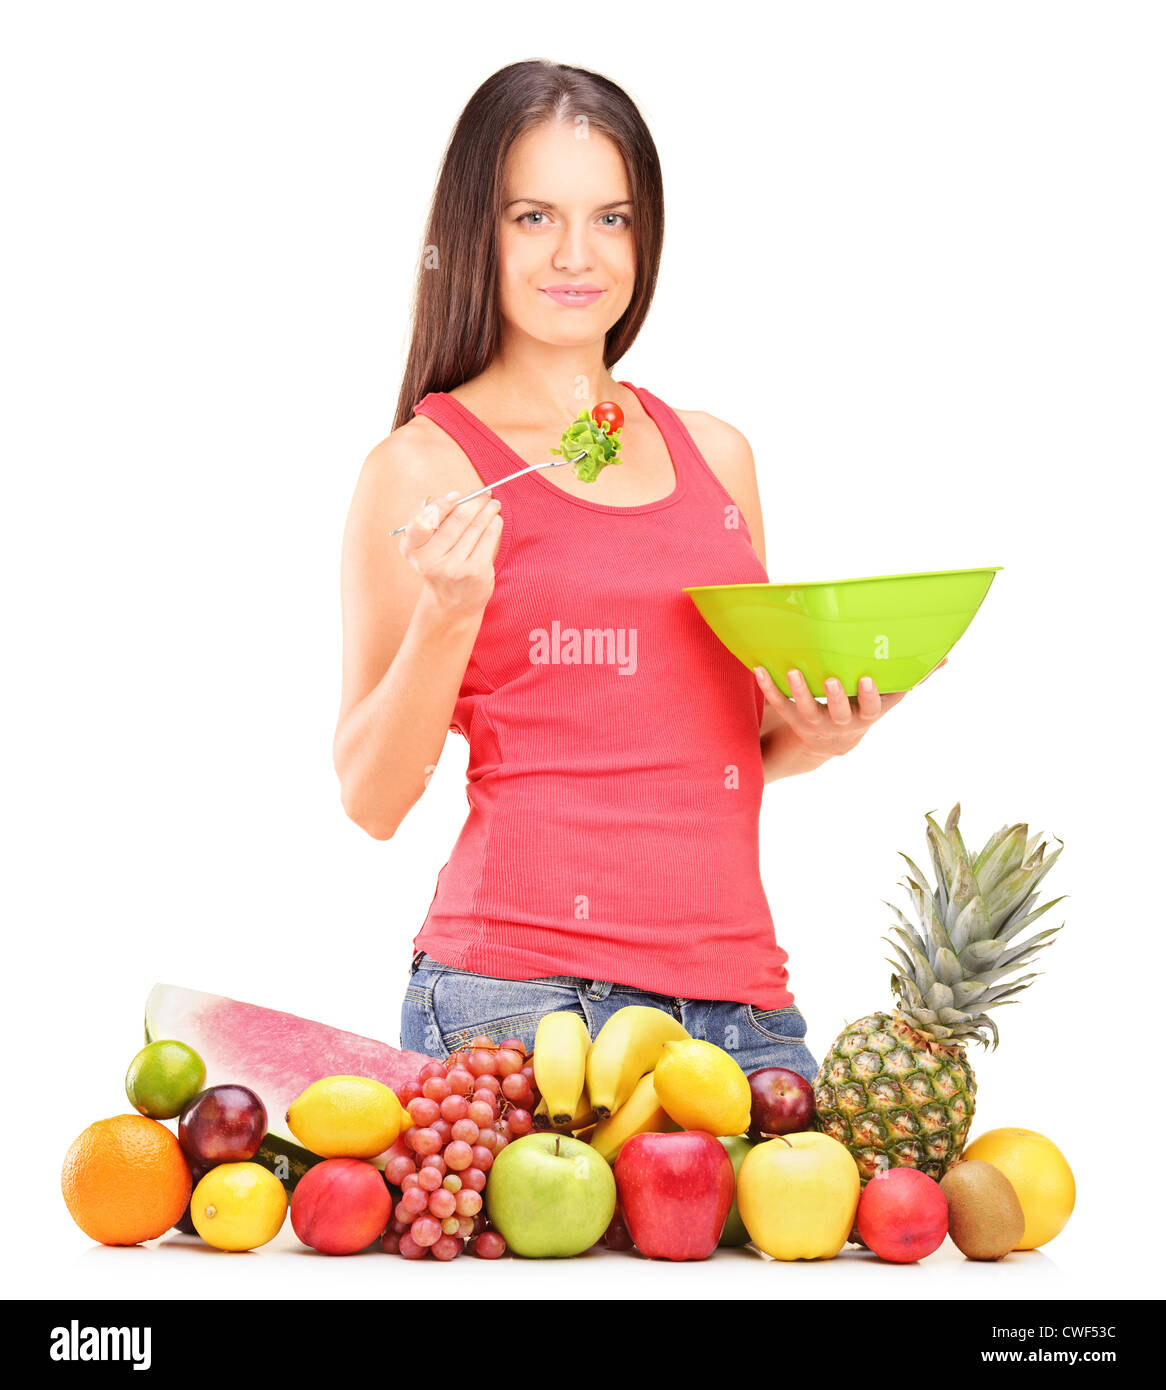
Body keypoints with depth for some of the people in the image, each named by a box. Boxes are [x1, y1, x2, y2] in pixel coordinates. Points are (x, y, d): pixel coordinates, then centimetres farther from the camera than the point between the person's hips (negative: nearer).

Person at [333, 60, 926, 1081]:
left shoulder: (715, 454, 14)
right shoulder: (424, 468, -1)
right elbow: (373, 798, -2)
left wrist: (824, 733, 2)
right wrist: (447, 613, -17)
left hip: (740, 989, 5)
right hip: (522, 987, -4)